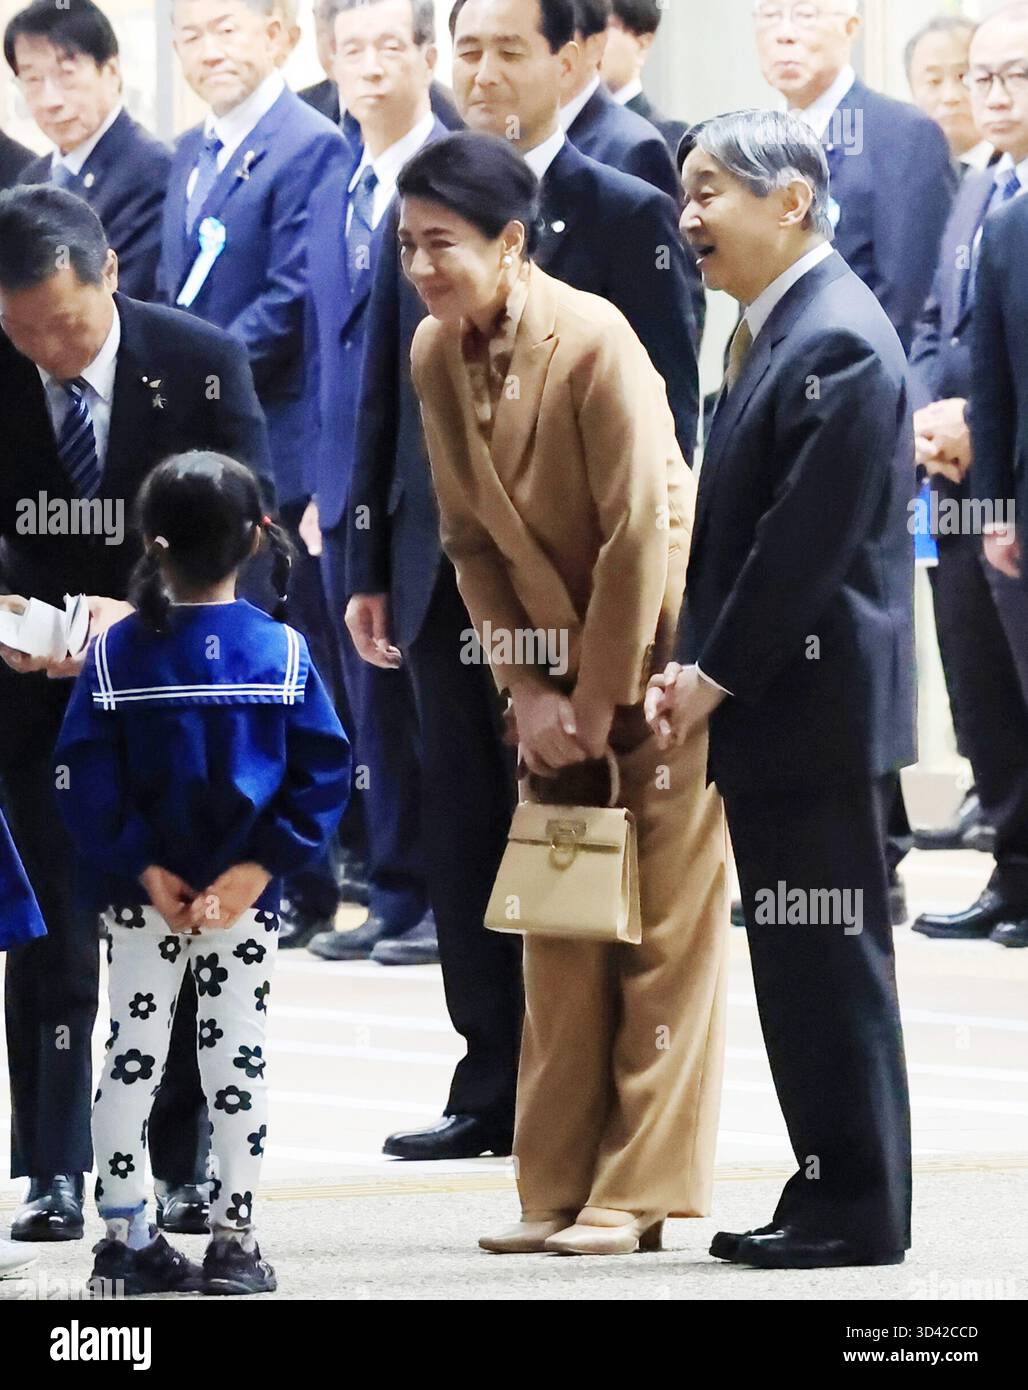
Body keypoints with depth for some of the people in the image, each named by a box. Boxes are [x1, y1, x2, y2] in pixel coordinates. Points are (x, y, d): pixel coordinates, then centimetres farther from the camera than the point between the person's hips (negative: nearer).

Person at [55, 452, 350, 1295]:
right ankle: (236, 1242, 7)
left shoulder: (117, 654, -7)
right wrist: (260, 866, -12)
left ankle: (126, 1232, 10)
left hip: (141, 897, 0)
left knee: (132, 1054, 9)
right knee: (239, 1058, 6)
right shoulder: (284, 652, -7)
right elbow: (324, 774, -11)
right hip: (251, 900, 0)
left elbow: (87, 782, -11)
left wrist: (142, 867, -7)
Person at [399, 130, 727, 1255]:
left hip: (663, 655, -7)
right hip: (558, 673, 7)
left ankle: (640, 1194, 0)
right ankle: (557, 1193, 11)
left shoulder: (595, 342, -22)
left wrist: (599, 702, -15)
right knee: (557, 941, 7)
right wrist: (526, 689, -3)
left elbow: (639, 533, -20)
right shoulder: (434, 355, -2)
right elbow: (471, 540, 4)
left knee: (664, 935, -3)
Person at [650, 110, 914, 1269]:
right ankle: (831, 1190, 17)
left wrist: (716, 675, -14)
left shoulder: (838, 341, -16)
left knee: (829, 959, -4)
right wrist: (693, 667, 8)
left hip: (815, 698, -9)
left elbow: (807, 540, -20)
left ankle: (860, 1208, 1)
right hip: (766, 700, 9)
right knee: (797, 963, 12)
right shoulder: (775, 329, 14)